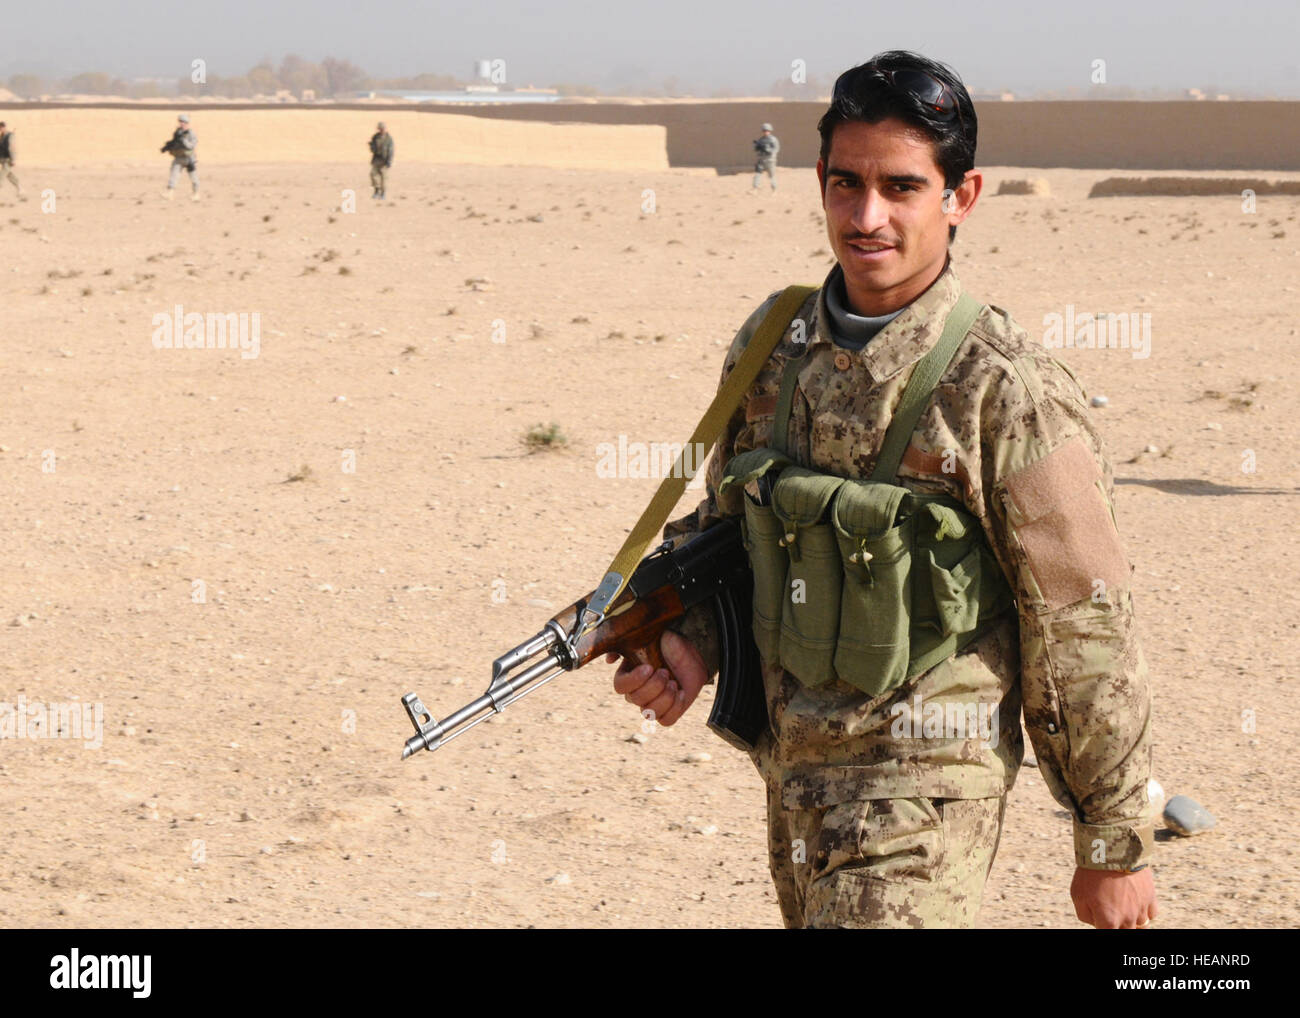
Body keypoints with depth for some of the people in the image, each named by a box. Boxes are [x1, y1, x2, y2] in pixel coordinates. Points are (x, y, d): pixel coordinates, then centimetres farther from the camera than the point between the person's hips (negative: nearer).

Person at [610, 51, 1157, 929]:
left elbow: (1083, 634, -9)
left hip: (922, 791, -6)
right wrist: (692, 643, -2)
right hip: (790, 767, 7)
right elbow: (725, 525, 18)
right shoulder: (772, 345, 3)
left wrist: (1117, 846, -5)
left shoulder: (1007, 393, -15)